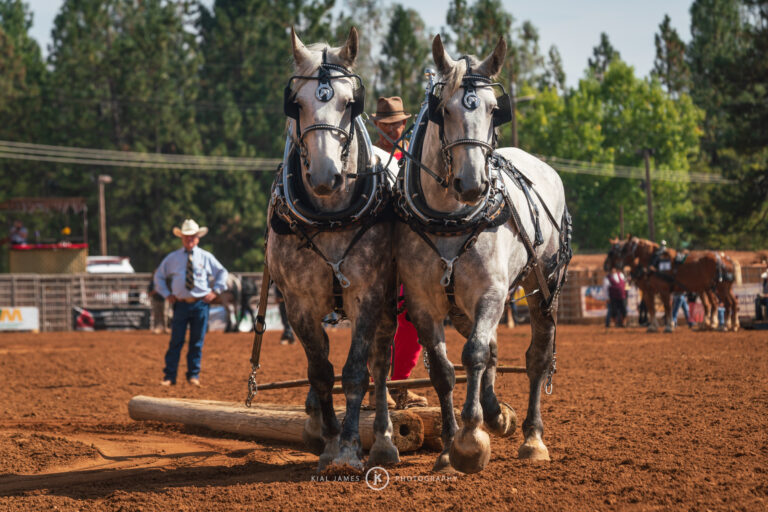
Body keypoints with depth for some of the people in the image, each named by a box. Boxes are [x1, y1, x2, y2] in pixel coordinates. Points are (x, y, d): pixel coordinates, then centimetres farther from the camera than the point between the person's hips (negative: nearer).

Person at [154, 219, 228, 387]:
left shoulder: (206, 257, 6)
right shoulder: (172, 258, 6)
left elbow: (222, 272, 18)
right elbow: (159, 275, 18)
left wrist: (215, 291, 6)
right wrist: (167, 294, 8)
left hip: (201, 304, 0)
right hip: (181, 304, 0)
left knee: (197, 342, 3)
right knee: (176, 341, -3)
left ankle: (194, 375, 12)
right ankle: (169, 377, 0)